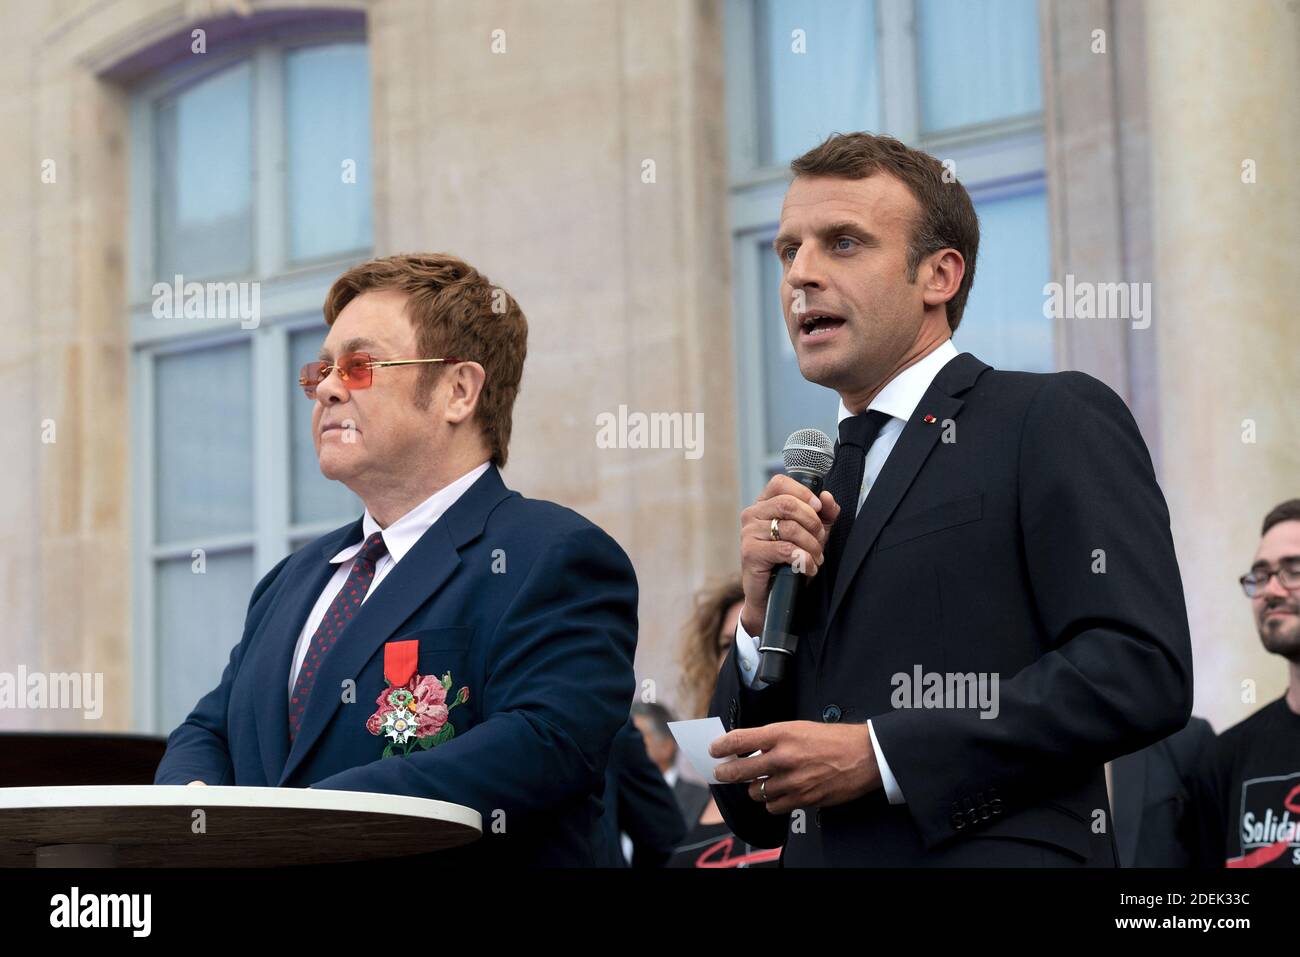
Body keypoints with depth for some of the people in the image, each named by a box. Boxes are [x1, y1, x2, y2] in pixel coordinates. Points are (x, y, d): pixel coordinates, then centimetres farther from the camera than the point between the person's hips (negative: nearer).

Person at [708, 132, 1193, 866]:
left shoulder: (1057, 420, -1)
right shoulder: (809, 498, 17)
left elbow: (1142, 670, -14)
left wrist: (881, 756, -15)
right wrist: (761, 618, 0)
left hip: (995, 848, -6)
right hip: (821, 858, 6)